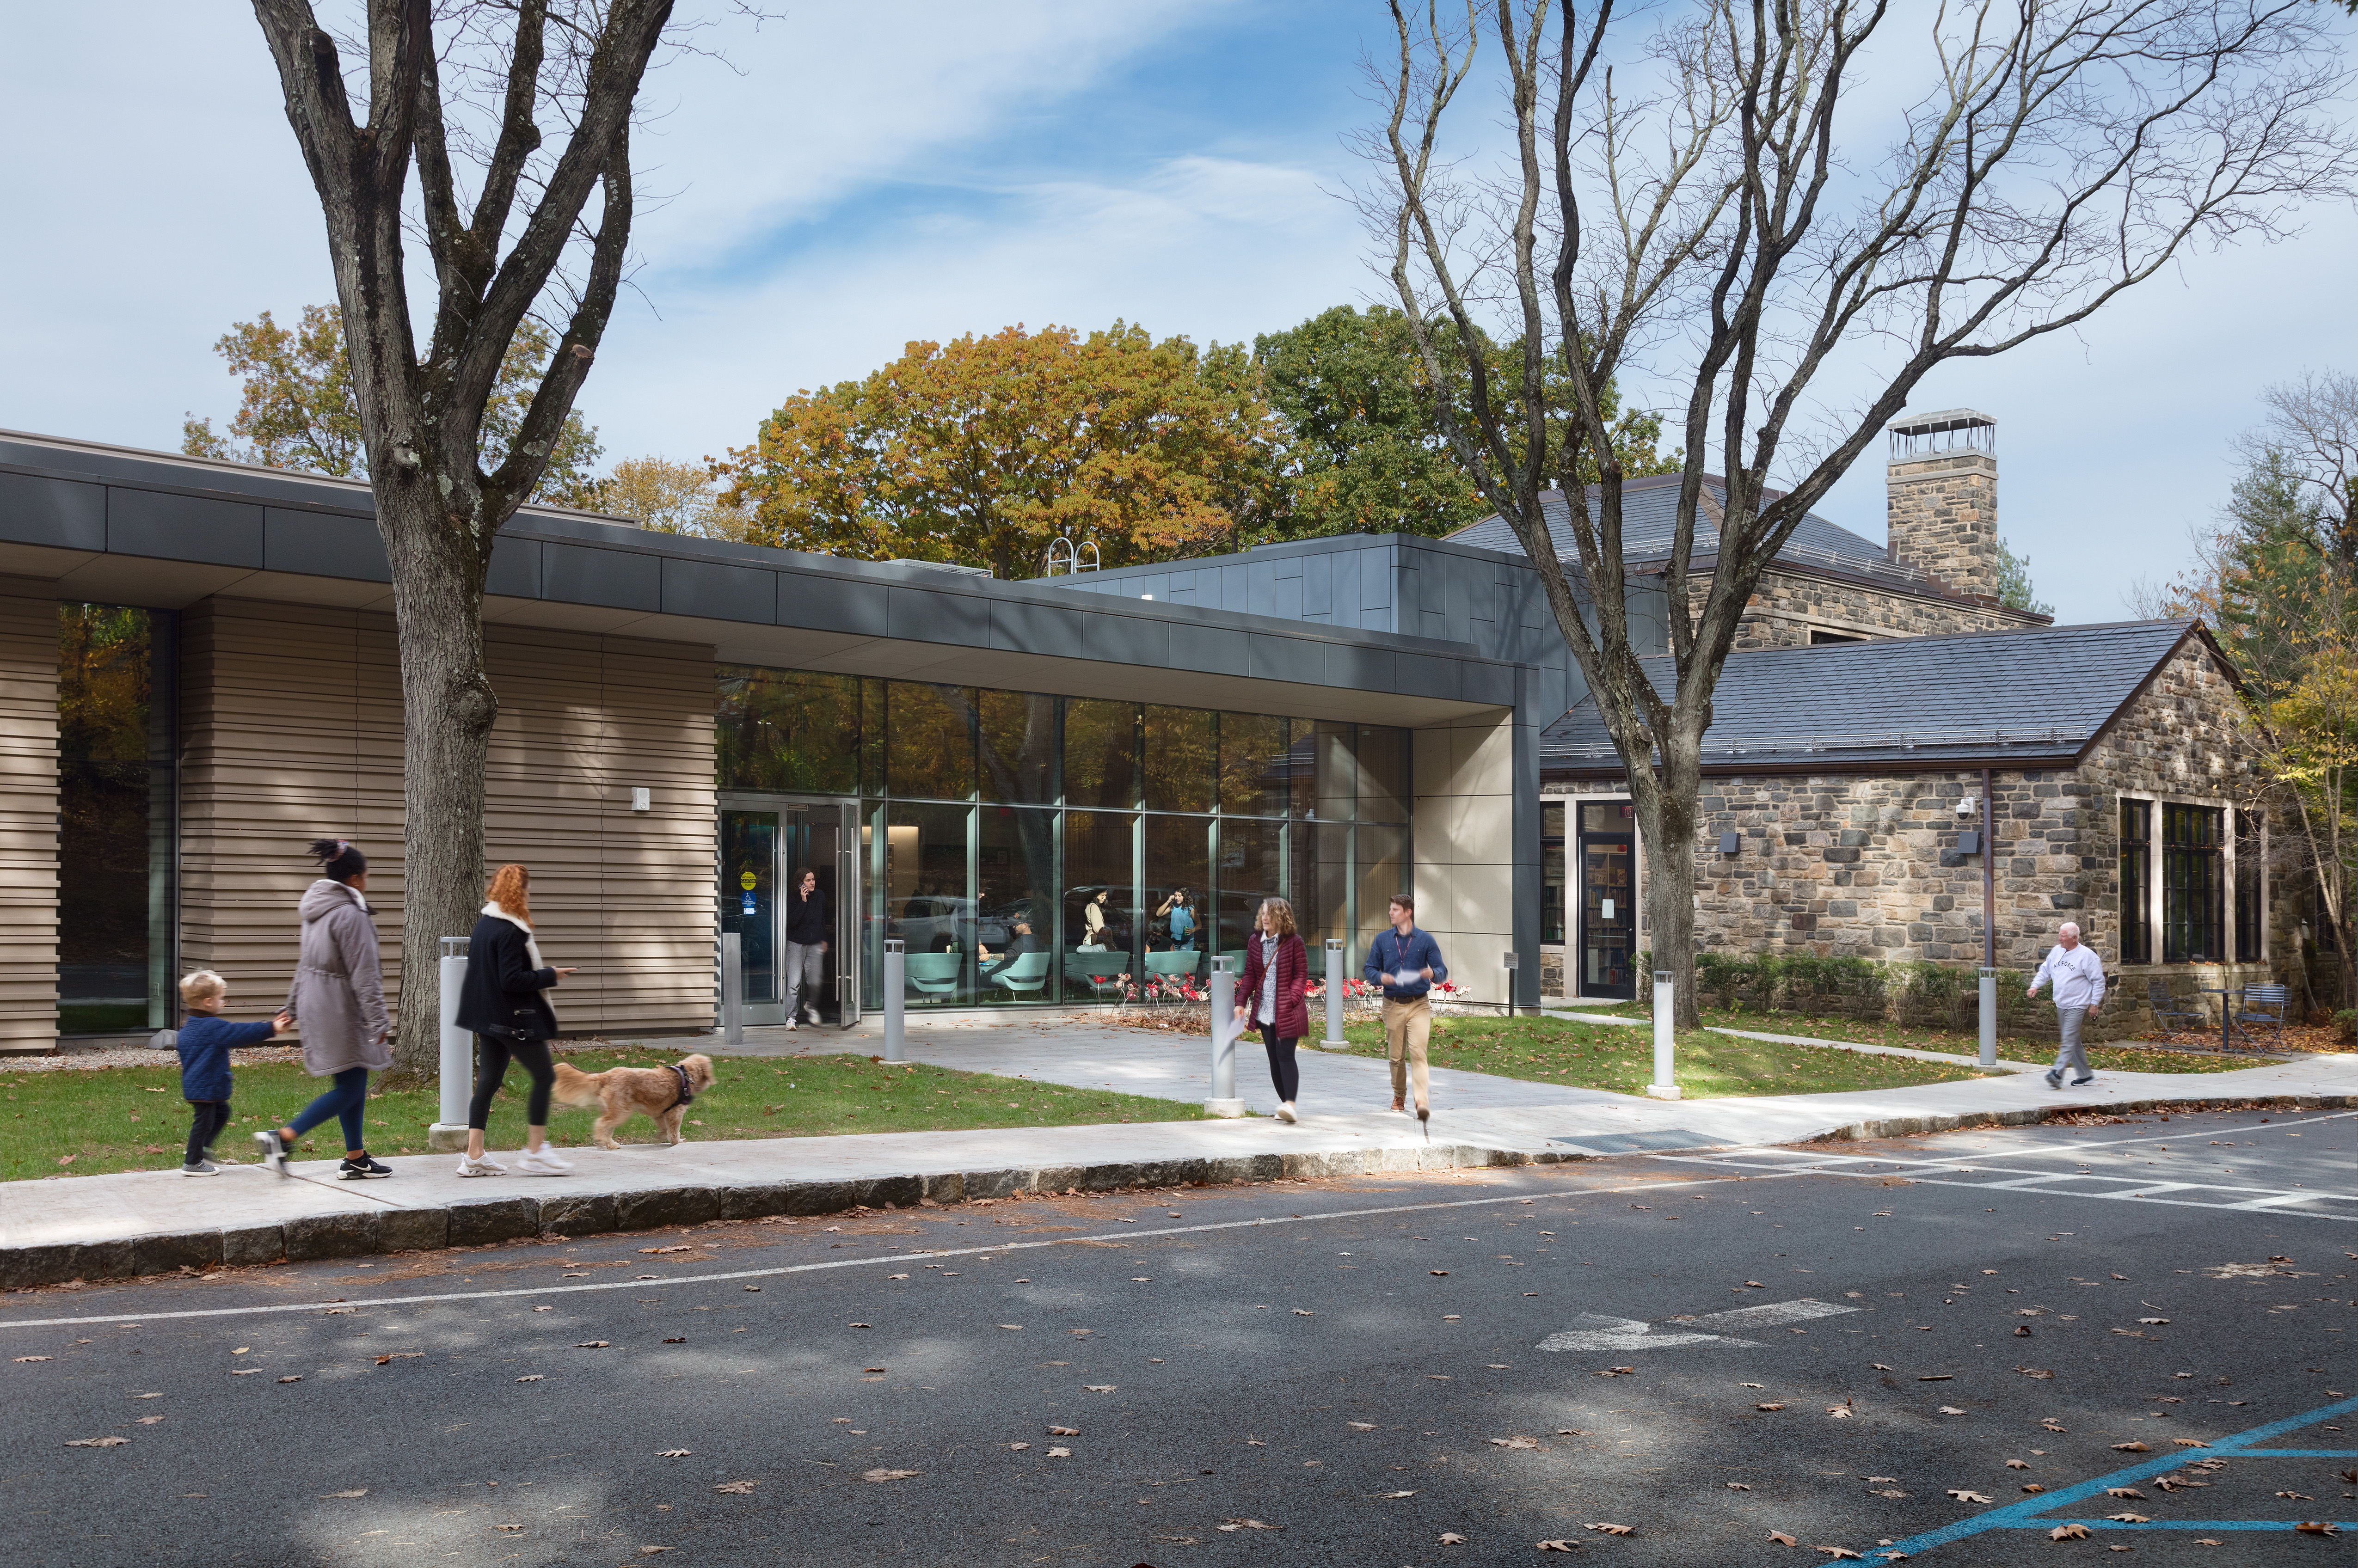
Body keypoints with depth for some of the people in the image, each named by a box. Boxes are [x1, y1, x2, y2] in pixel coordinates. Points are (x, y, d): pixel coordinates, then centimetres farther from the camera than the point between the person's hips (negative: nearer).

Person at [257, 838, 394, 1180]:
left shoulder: (317, 909, 11)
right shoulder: (350, 915, -18)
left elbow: (305, 962, 20)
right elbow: (364, 974, -20)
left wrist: (293, 1006, 29)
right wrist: (379, 1022, -18)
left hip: (316, 1006, 10)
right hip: (341, 1011, -10)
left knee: (353, 1084, 14)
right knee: (349, 1089, -4)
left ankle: (356, 1159, 17)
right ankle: (282, 1137, -10)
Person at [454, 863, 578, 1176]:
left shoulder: (484, 924, 9)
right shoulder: (511, 931, -20)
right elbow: (511, 980, -23)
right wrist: (550, 976, -12)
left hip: (487, 1017, 9)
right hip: (513, 1018, -9)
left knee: (489, 1080, 11)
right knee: (545, 1076, 1)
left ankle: (474, 1156, 10)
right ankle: (535, 1153, 2)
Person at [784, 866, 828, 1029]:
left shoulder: (820, 896, 6)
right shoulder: (793, 900, -7)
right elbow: (793, 921, -21)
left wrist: (824, 939, 20)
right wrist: (803, 901, -22)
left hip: (815, 944, 3)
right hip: (796, 944, -3)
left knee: (815, 981, -5)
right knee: (794, 982, -9)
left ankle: (811, 1006, 25)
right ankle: (791, 1017, -4)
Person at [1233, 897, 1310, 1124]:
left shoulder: (1294, 942, -4)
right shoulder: (1255, 942, 10)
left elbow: (1301, 974, -4)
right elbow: (1250, 974, 13)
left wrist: (1291, 1000, -16)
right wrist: (1241, 1001, 4)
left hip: (1287, 1012, -5)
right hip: (1264, 1011, 5)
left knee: (1285, 1055, -15)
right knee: (1274, 1059, 6)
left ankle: (1290, 1104, -21)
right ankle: (1285, 1106, 12)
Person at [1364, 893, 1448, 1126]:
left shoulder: (1425, 940, 4)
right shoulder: (1382, 939, 8)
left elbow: (1442, 970, 4)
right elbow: (1369, 969, 9)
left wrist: (1432, 973, -20)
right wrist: (1381, 978, -13)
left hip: (1419, 1005, -2)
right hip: (1393, 1006, 2)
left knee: (1418, 1052, -16)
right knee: (1396, 1056, 7)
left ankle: (1422, 1101, -22)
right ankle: (1399, 1097, 28)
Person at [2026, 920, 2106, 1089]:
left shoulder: (2087, 956, -11)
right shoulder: (2056, 951, 9)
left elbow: (2099, 981, -7)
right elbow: (2045, 970, 22)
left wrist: (2094, 1004, -9)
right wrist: (2035, 985, 6)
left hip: (2076, 1006, -8)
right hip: (2060, 1005, 8)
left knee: (2069, 1041, -13)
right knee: (2073, 1042, 13)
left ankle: (2057, 1074, -23)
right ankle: (2085, 1075, 22)